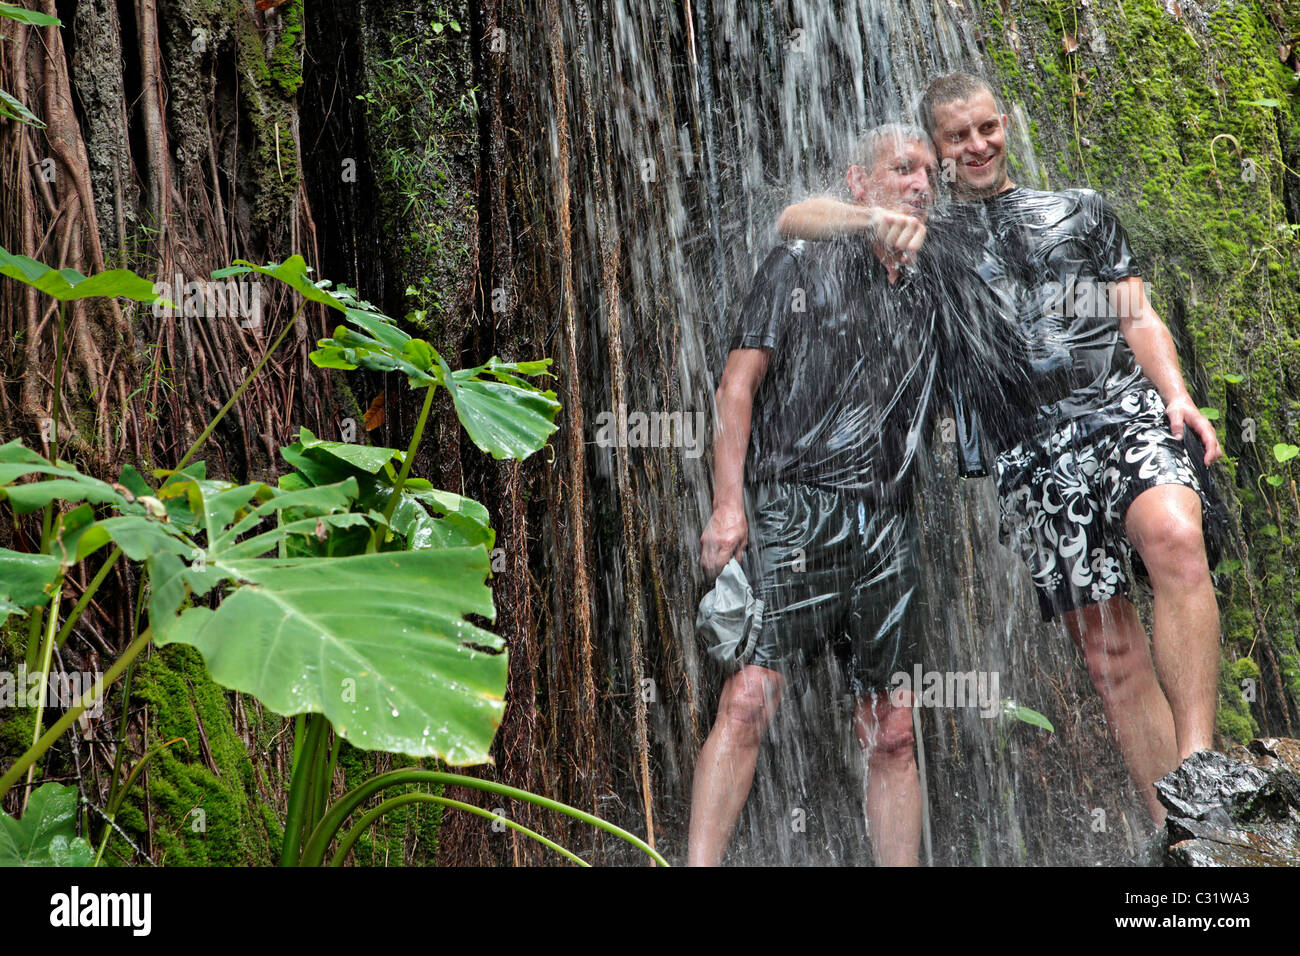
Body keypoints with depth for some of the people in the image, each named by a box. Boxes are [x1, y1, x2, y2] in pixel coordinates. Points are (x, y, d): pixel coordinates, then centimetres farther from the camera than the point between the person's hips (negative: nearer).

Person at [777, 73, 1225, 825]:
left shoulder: (1082, 210, 24)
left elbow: (1138, 318, 16)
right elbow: (795, 220, 16)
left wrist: (1177, 396, -3)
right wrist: (884, 221, -2)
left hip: (1125, 404, 0)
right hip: (1030, 444, 1)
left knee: (1174, 537, -32)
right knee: (1110, 651, -5)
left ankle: (1200, 766, -32)